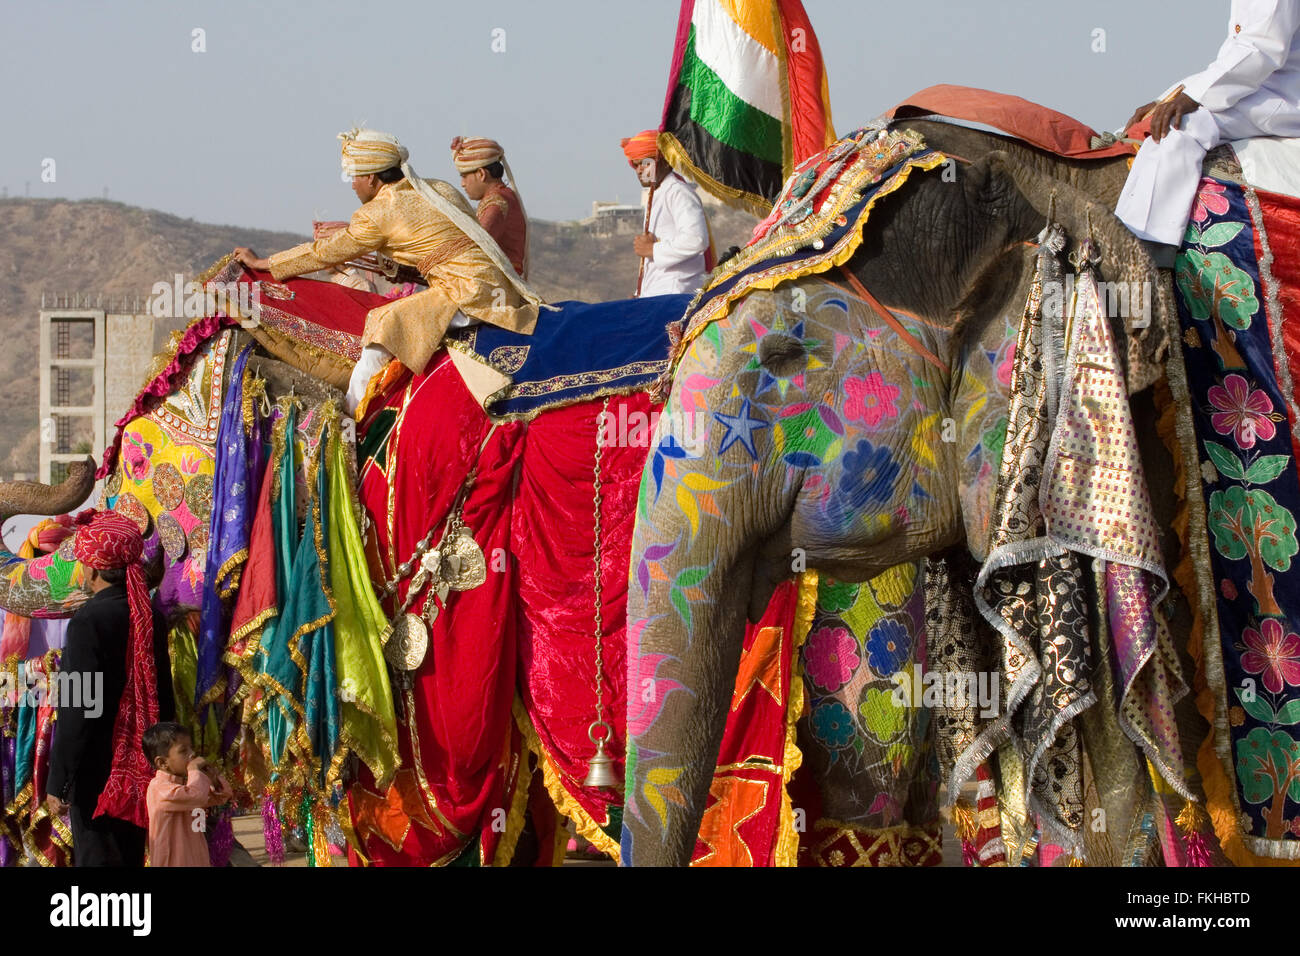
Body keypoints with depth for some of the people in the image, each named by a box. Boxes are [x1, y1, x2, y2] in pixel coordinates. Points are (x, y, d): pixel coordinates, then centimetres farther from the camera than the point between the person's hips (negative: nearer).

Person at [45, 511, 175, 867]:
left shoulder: (89, 620, -18)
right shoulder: (148, 617, 3)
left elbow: (77, 709, -19)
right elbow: (163, 695, 10)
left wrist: (58, 783, -14)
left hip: (97, 771, -7)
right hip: (139, 769, 7)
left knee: (96, 856, -2)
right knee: (130, 856, 15)